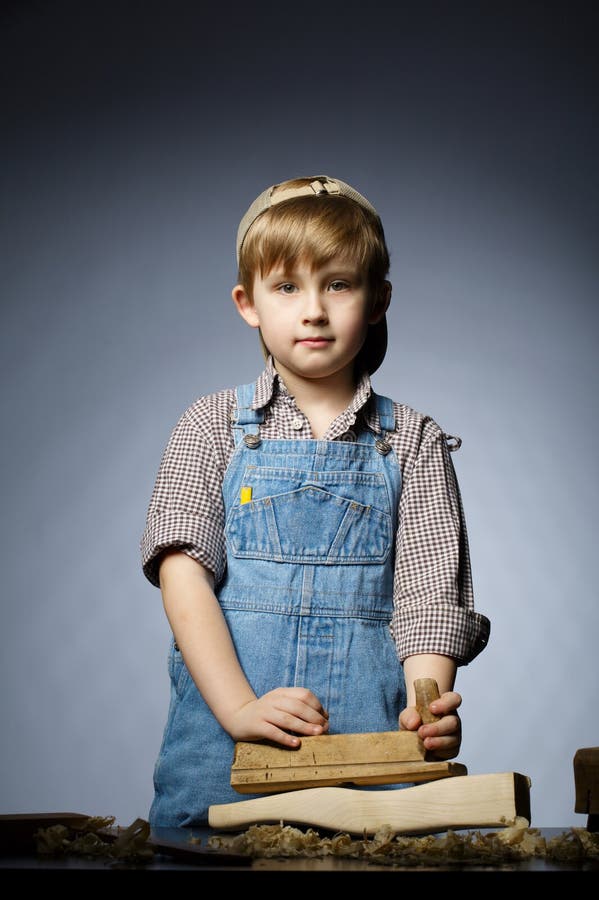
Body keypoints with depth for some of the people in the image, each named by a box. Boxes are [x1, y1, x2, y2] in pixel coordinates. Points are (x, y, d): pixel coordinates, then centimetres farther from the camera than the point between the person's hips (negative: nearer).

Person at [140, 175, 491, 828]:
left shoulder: (412, 442, 9)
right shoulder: (214, 426, 7)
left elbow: (428, 589, 2)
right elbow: (183, 571, -4)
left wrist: (427, 708, -17)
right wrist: (239, 707, -18)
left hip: (368, 724, 0)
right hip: (222, 727, 0)